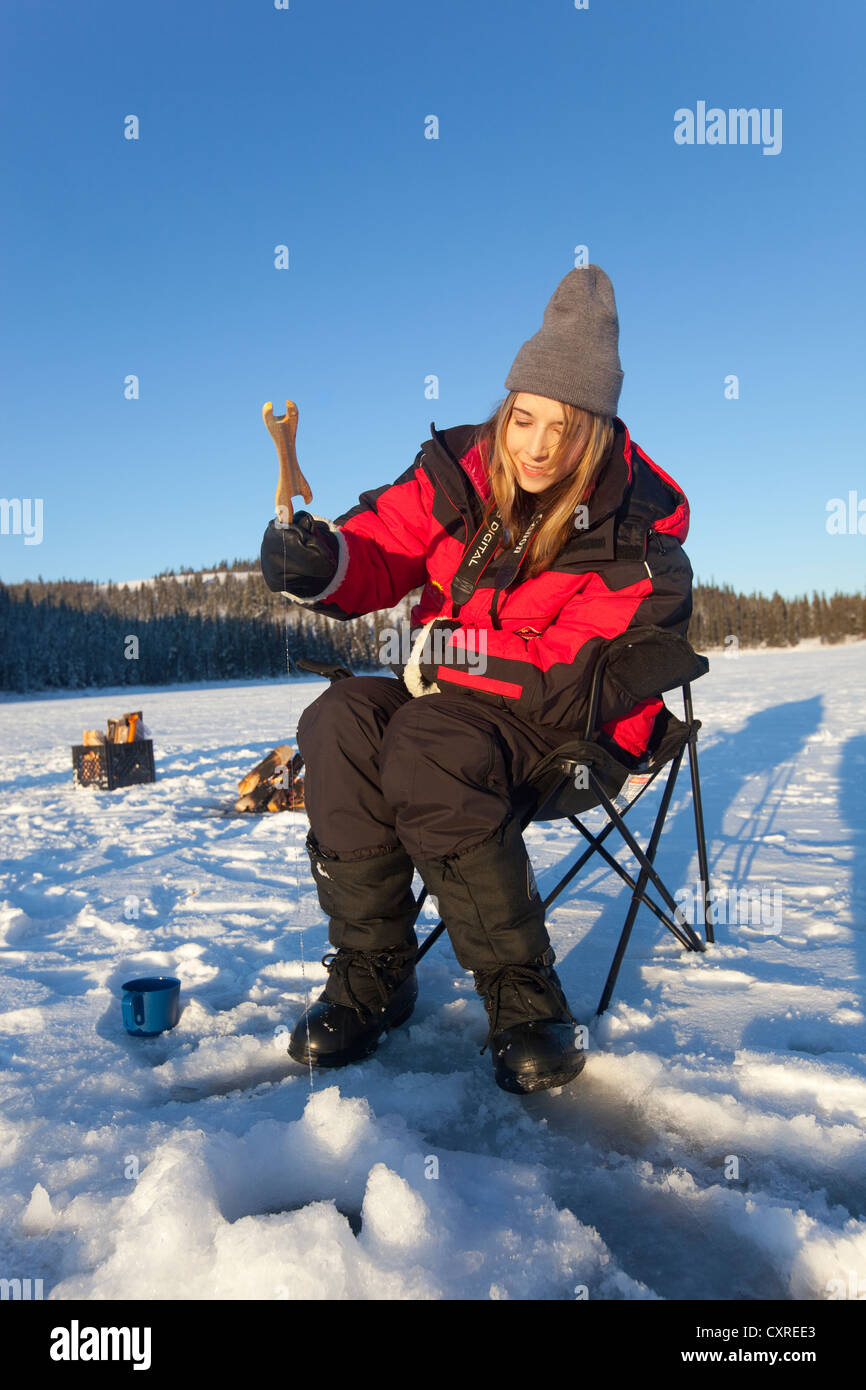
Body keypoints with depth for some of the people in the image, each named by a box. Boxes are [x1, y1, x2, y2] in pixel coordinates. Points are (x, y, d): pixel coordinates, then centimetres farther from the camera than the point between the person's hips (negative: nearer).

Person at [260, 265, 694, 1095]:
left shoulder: (634, 526, -13)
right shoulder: (460, 470, -1)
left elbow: (577, 674, -19)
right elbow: (383, 552, -2)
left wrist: (448, 648, -22)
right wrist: (326, 565, -26)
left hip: (565, 719, -4)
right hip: (447, 693, 5)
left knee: (429, 744, -36)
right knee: (343, 723, -27)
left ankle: (522, 995, -23)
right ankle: (372, 976, -16)